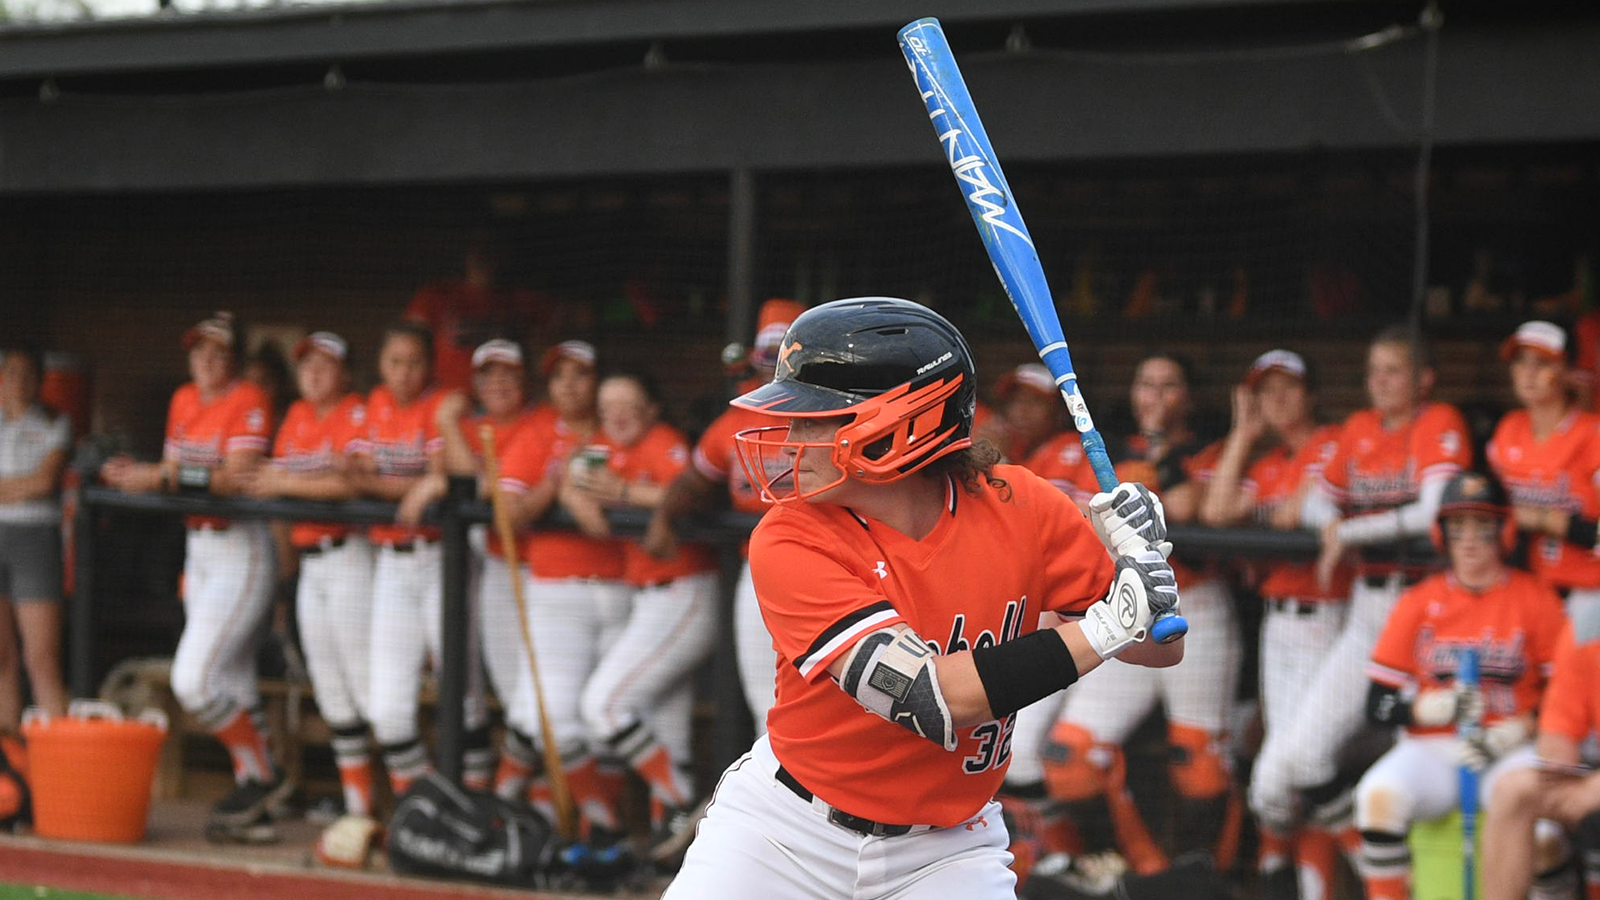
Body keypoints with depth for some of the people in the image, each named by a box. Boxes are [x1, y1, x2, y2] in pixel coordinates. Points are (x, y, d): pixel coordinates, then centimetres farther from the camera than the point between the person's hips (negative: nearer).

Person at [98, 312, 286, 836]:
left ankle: (263, 775, 2)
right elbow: (174, 471, 14)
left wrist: (161, 478, -29)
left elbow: (237, 478, -23)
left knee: (193, 681, -15)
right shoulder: (183, 401, 12)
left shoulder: (248, 401, -12)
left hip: (242, 550, -8)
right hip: (198, 548, 8)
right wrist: (133, 474, -5)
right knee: (233, 685, 10)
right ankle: (254, 811, 16)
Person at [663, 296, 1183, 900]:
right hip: (787, 828, -1)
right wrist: (1106, 625, -27)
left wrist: (1144, 561, -21)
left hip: (946, 851, 2)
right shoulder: (790, 543, -20)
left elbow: (1160, 650, -1)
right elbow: (937, 699, -29)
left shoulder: (1018, 507, -10)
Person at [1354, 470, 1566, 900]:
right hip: (1430, 750, 1)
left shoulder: (1535, 599, 5)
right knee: (1378, 795, -31)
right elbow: (1378, 707, 3)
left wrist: (1518, 729, -15)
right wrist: (1438, 707, -15)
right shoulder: (1418, 603, 7)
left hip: (1510, 751, -1)